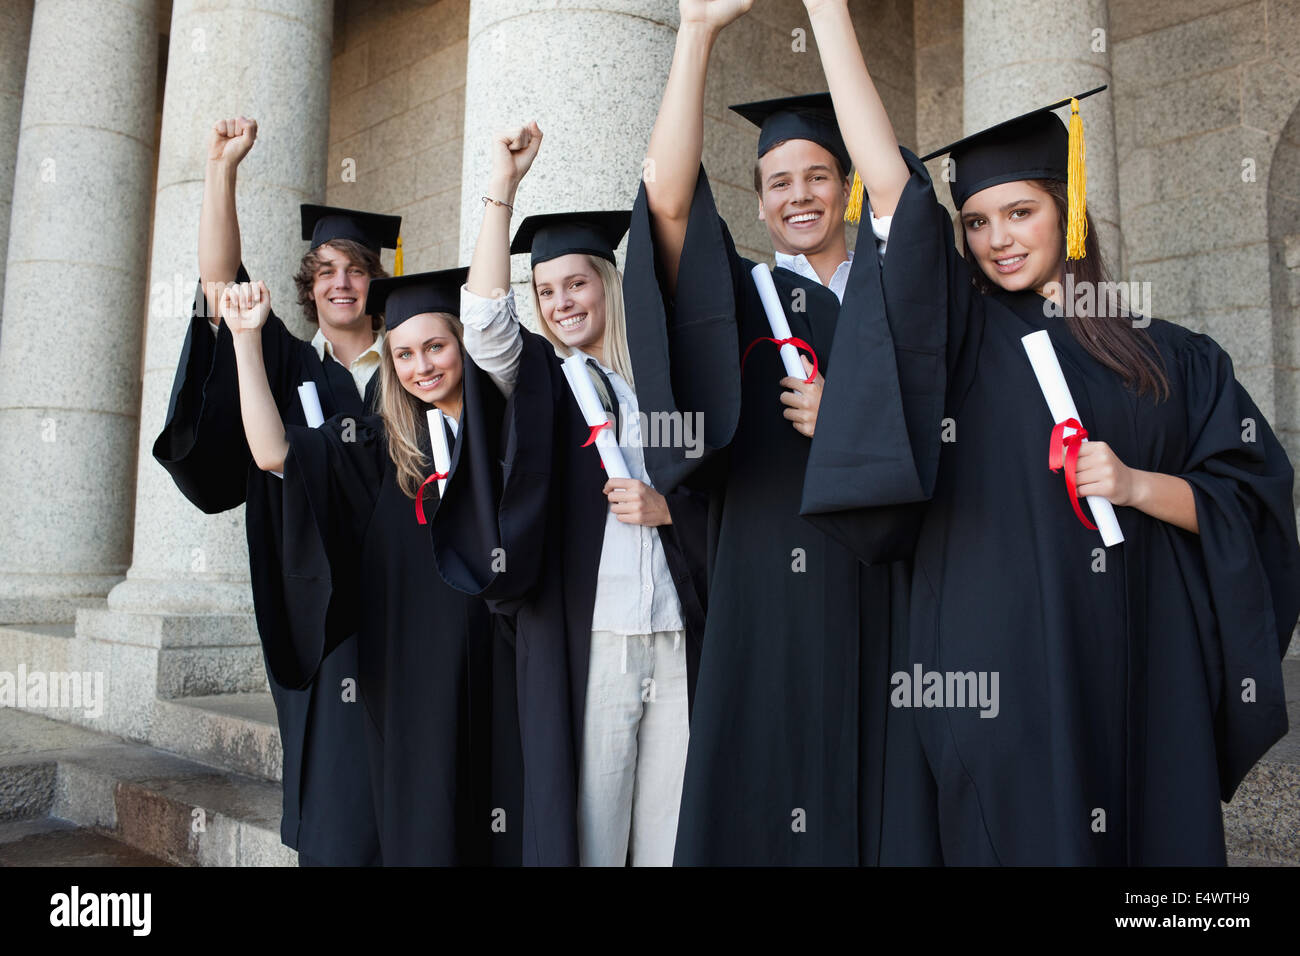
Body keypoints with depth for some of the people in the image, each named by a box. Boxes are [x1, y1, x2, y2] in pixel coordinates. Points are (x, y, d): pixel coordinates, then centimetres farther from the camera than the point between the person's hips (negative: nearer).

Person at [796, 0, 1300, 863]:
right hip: (998, 669, -1)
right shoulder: (963, 334, 4)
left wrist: (1137, 485, -10)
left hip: (1144, 672, 2)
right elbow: (887, 171, -2)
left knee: (1159, 838, 8)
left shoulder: (1167, 358, 9)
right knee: (1022, 833, 4)